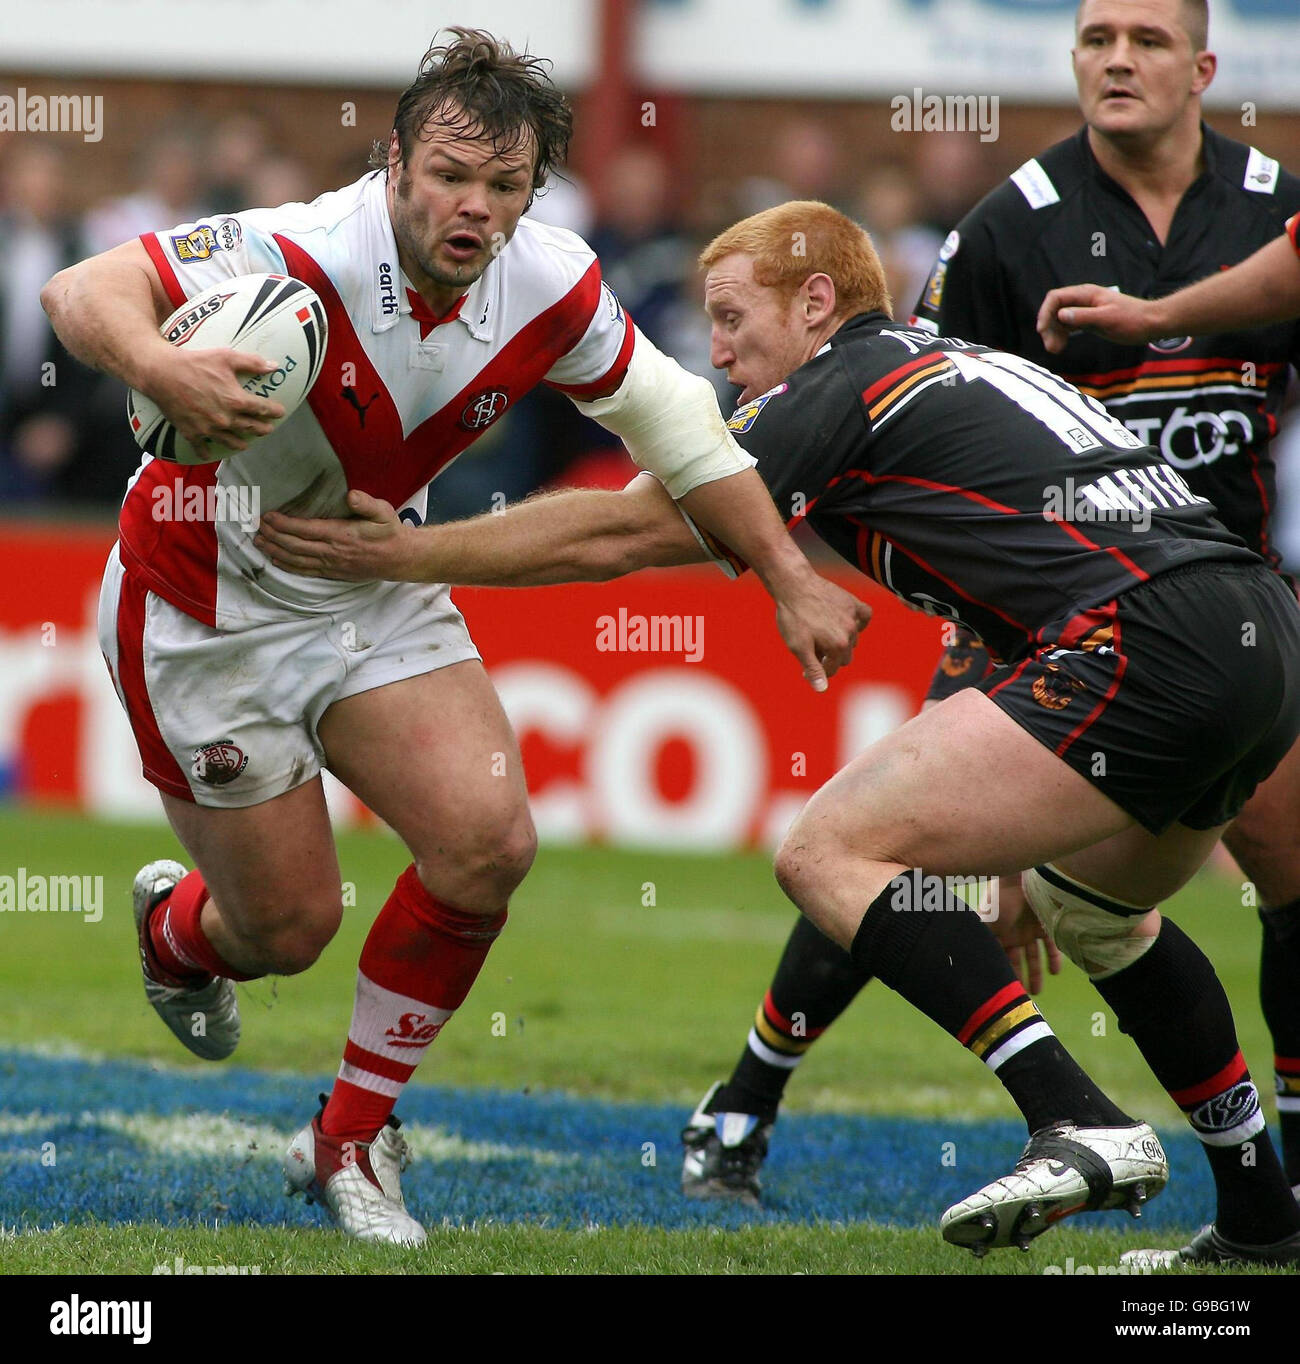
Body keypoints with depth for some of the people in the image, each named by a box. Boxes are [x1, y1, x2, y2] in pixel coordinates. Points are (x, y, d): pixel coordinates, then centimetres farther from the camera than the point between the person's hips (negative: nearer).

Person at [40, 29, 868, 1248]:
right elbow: (80, 292, -37)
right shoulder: (300, 259, -31)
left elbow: (675, 426, 2)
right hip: (208, 608, -5)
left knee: (489, 841, -14)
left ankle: (351, 1140, 7)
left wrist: (791, 578, 2)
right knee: (289, 928, 1)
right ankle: (175, 930, 43)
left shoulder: (550, 290, -13)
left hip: (375, 592, 5)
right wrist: (159, 368, -59)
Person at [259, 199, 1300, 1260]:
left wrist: (408, 554, 12)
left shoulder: (844, 387, 4)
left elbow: (613, 537, 7)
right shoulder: (964, 368, 28)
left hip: (1150, 641, -10)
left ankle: (1082, 1128, -21)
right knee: (1090, 904, 34)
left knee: (829, 853, -9)